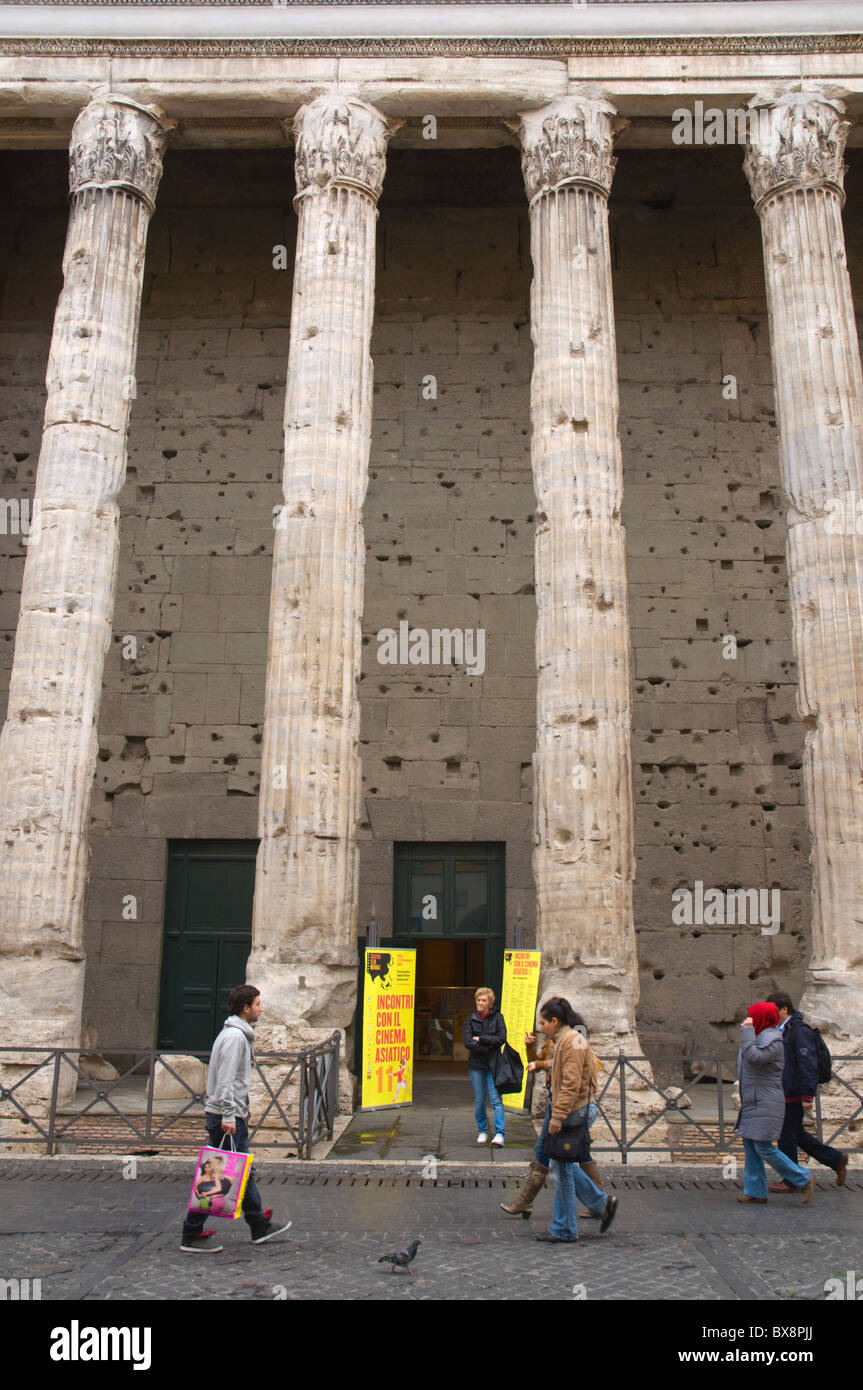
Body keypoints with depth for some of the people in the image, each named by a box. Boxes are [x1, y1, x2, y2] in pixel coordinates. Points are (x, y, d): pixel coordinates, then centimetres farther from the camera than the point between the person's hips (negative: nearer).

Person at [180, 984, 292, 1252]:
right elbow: (225, 1081, -23)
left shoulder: (238, 1034, 15)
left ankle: (260, 1227, 24)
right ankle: (192, 1235, 5)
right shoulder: (235, 1036, -17)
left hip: (232, 1117, 10)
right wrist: (228, 1116, -25)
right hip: (226, 1117, -10)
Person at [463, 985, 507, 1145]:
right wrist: (488, 1046, -13)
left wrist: (480, 1039, -11)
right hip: (476, 1064, 2)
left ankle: (500, 1133, -9)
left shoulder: (497, 1017, 2)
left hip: (493, 1063, -2)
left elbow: (502, 1038, -10)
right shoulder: (470, 1018, 4)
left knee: (496, 1099, -10)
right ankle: (482, 1131, 21)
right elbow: (467, 1042, -6)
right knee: (479, 1101, 7)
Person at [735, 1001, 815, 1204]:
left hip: (765, 1104, -10)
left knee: (763, 1147, -9)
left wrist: (747, 1031, -24)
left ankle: (803, 1179, 5)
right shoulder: (761, 1037, 14)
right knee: (750, 1146, 9)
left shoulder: (772, 1040, -16)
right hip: (753, 1103, 10)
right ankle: (755, 1191, 13)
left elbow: (754, 1057, -31)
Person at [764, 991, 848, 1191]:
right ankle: (835, 1159, 25)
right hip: (786, 1093, 10)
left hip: (794, 1095, -10)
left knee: (787, 1136, -1)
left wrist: (807, 1096, -24)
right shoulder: (783, 1031, 13)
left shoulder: (800, 1031, -17)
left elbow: (808, 1064, -22)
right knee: (795, 1133, 16)